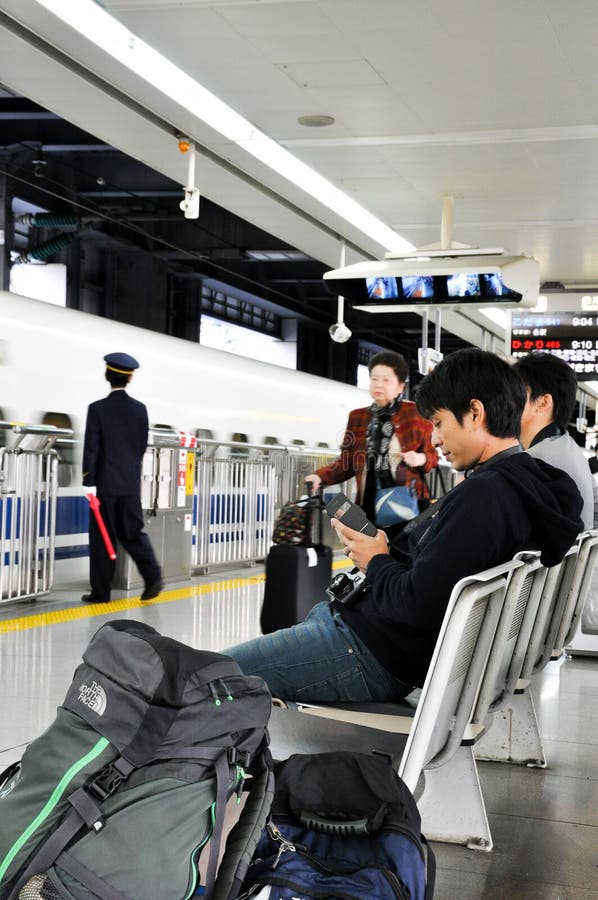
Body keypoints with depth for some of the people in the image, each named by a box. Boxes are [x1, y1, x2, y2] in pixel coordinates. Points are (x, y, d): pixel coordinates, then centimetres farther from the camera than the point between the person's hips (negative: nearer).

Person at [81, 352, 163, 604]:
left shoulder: (97, 409, -9)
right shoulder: (140, 409, 3)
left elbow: (91, 448, -10)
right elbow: (142, 445, 9)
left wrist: (88, 482, -8)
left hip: (106, 482, -4)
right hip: (131, 483, 4)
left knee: (102, 537, 3)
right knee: (133, 532, 14)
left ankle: (101, 591, 7)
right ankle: (153, 576, -2)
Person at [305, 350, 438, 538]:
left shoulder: (415, 413, 2)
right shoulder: (357, 417, 13)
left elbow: (432, 455, 9)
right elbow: (347, 462, 13)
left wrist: (421, 459, -14)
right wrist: (320, 475, -3)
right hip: (370, 504, 3)